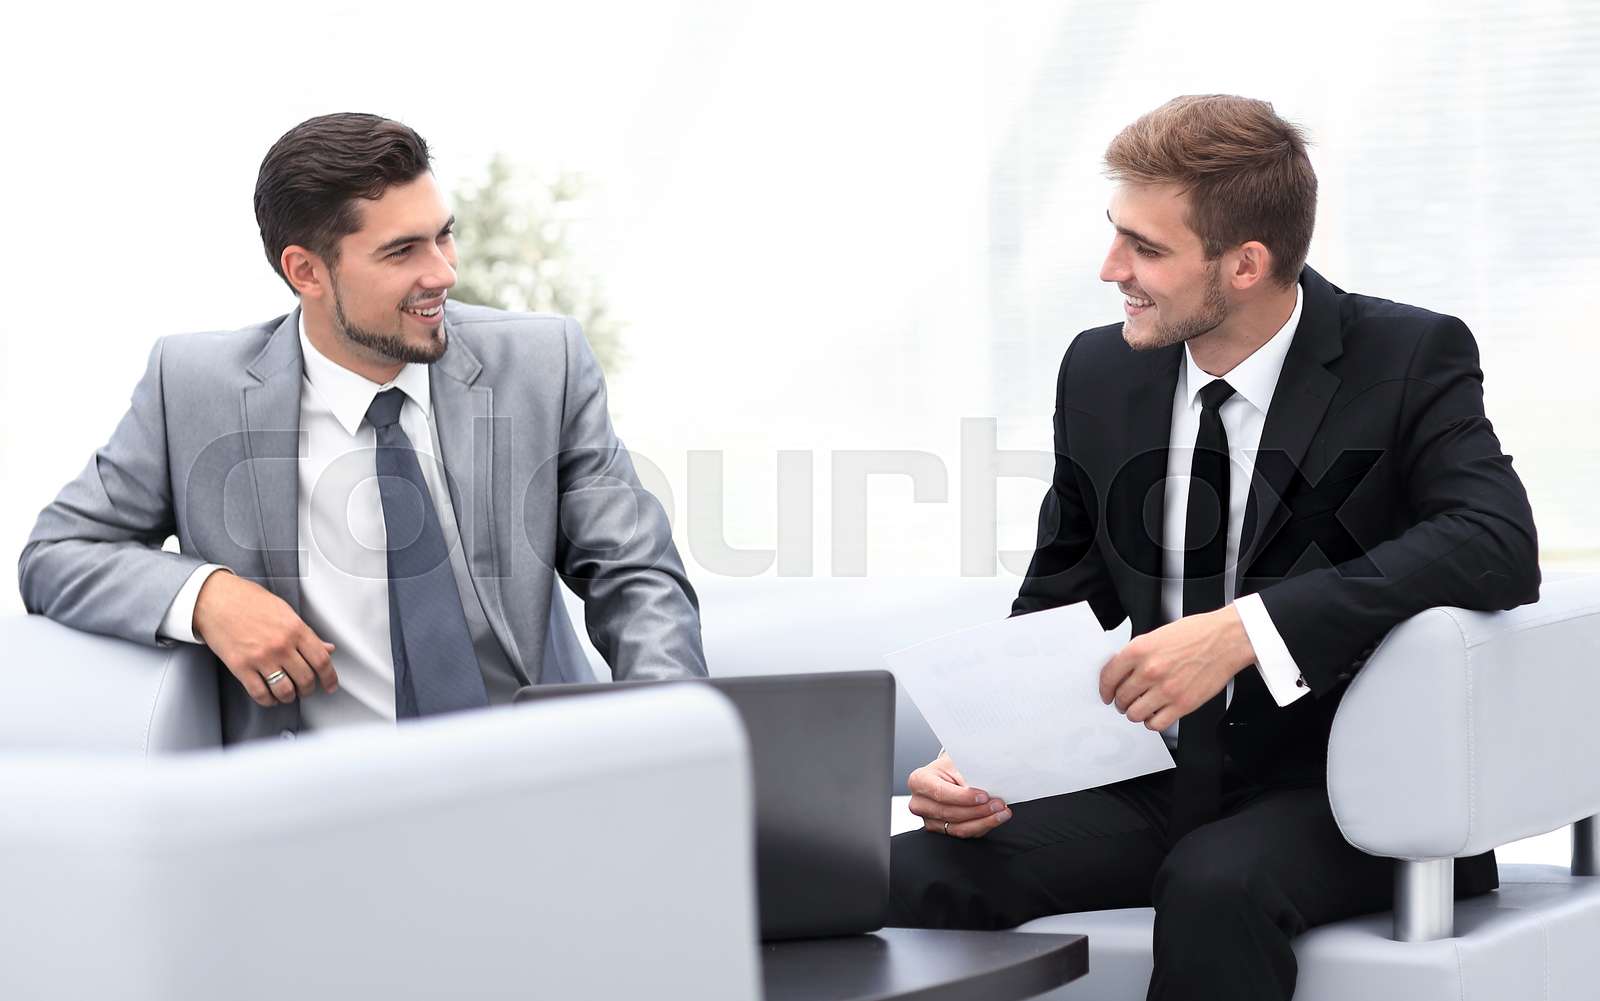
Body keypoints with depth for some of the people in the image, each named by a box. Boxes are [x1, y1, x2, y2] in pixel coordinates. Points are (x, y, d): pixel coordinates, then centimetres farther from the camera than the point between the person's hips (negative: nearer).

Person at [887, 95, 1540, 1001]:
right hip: (1162, 782, 4)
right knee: (909, 879, -22)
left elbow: (1498, 546, -23)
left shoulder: (1407, 359, -6)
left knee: (1216, 884, -37)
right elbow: (1058, 607, 13)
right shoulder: (1101, 372, 6)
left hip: (1345, 789, -4)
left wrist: (1249, 626, -32)